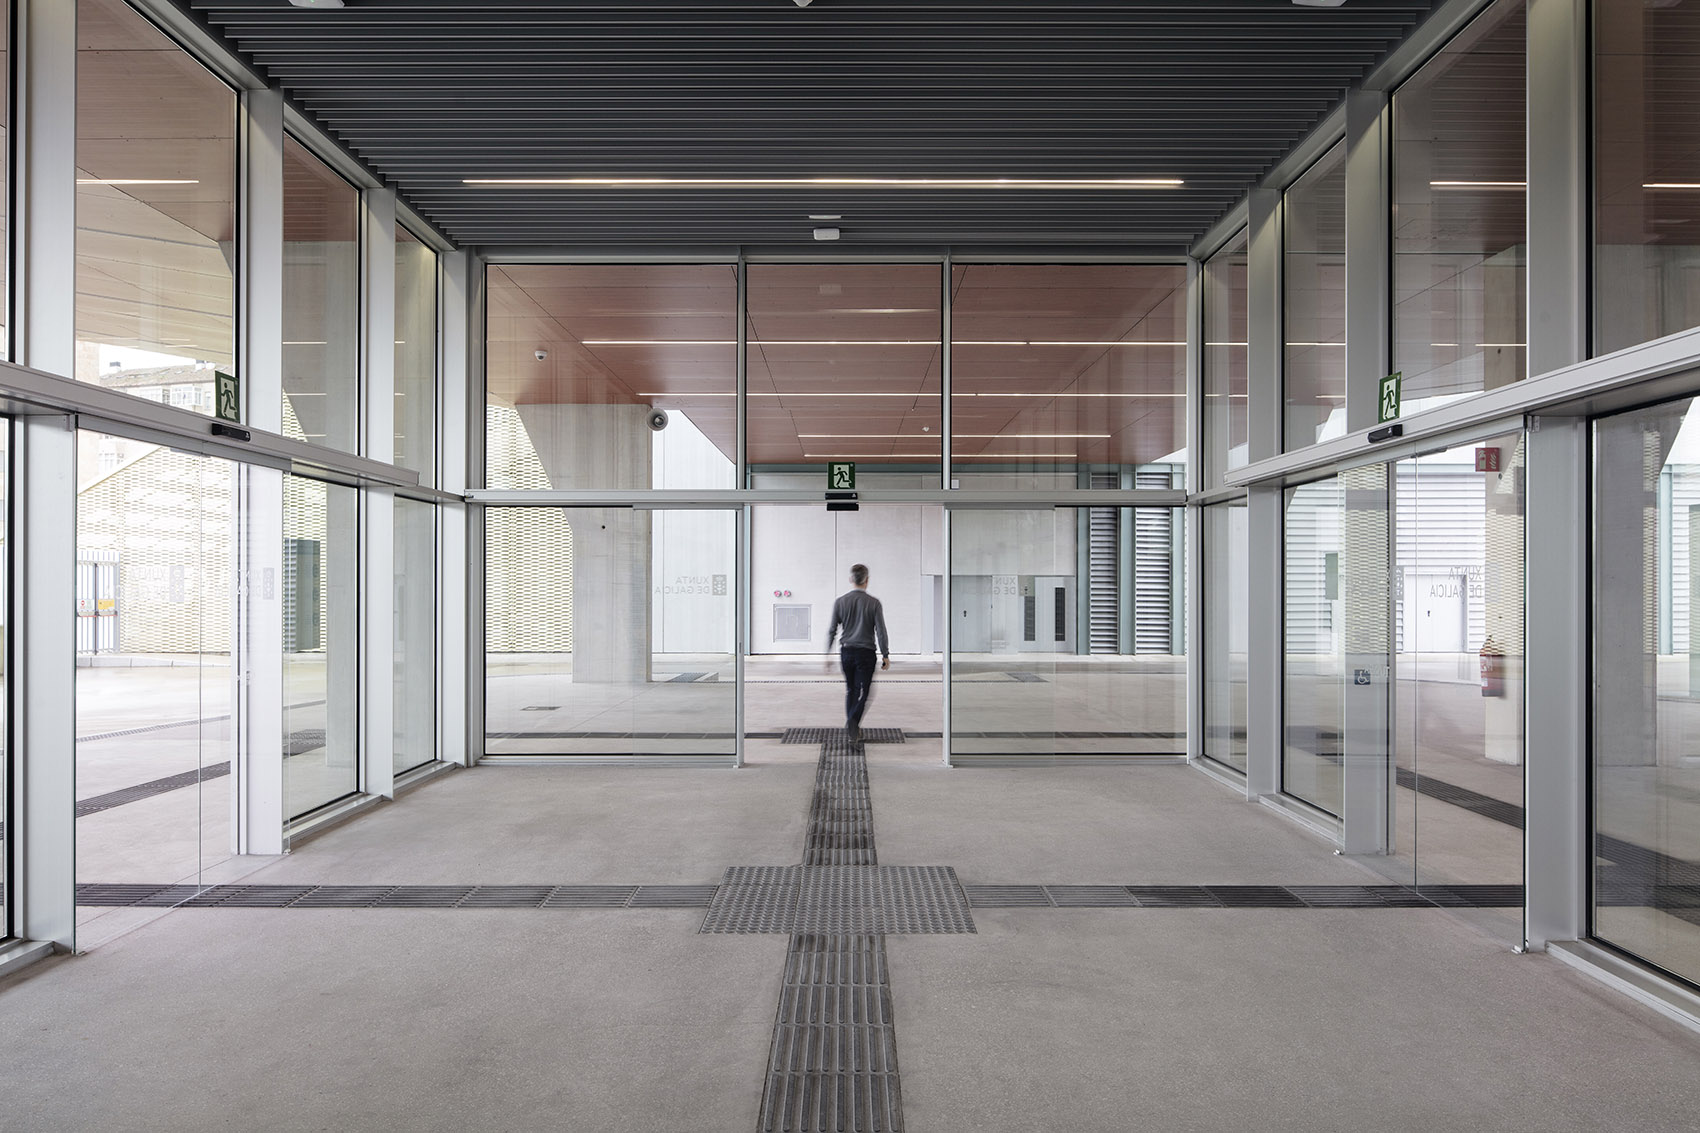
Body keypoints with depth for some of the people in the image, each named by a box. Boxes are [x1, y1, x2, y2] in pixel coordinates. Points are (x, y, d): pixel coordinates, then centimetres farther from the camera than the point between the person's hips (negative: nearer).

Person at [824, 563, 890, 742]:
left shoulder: (840, 601, 0)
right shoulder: (873, 603, -7)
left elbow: (831, 631, 2)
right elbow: (881, 631, -8)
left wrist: (828, 655, 9)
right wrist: (885, 655, -2)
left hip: (846, 652, 3)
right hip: (865, 653, -3)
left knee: (850, 690, 17)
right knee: (863, 692, 1)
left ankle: (852, 727, 21)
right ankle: (853, 721, -21)